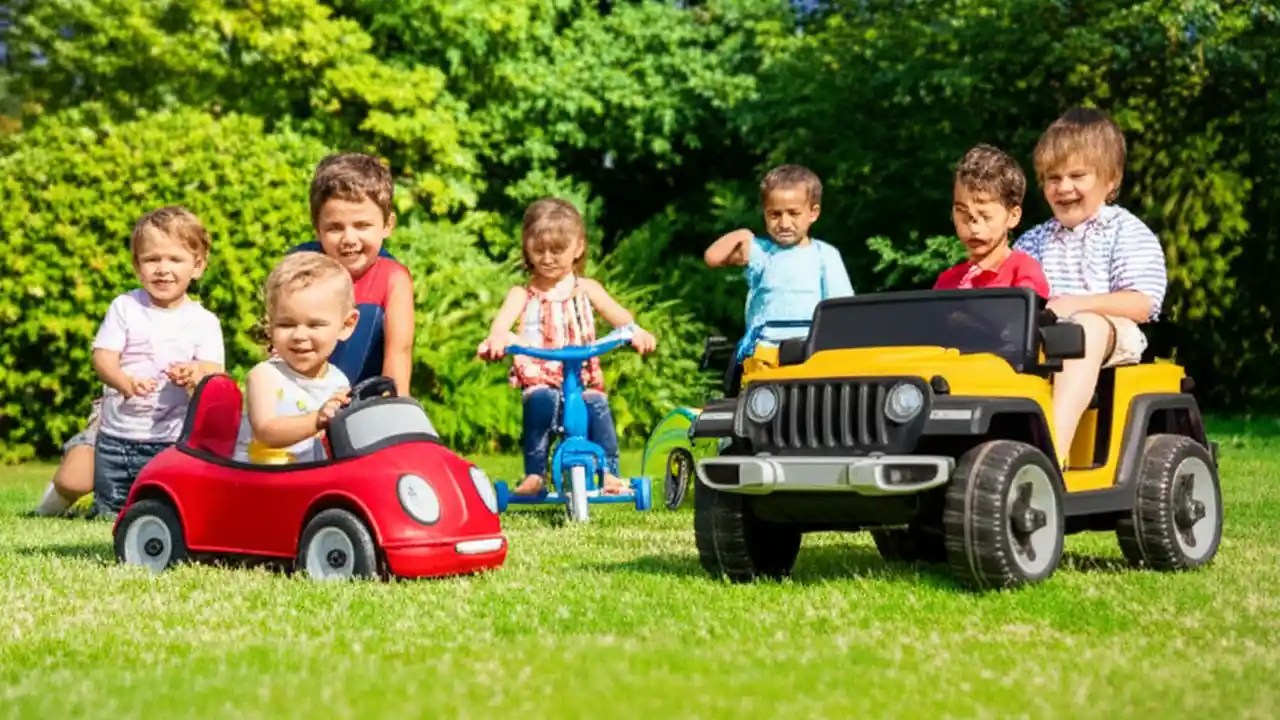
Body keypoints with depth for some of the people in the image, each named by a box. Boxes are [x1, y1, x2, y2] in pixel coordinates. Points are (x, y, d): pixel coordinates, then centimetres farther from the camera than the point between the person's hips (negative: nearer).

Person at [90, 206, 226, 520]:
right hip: (117, 434, 1)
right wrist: (125, 382, -28)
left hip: (171, 440, -1)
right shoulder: (125, 307, 1)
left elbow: (214, 374, -9)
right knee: (110, 513, 13)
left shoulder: (203, 321, -1)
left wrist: (194, 375, -33)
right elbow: (103, 357, -7)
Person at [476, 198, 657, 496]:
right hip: (539, 377, -1)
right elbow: (504, 318, -12)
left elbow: (617, 314, -4)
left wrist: (635, 331, -28)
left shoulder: (585, 289, 12)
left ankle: (608, 471, -22)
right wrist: (498, 337, -38)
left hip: (583, 377, 1)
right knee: (541, 401, -34)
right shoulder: (523, 294, 8)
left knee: (597, 404, -30)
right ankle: (534, 474, -29)